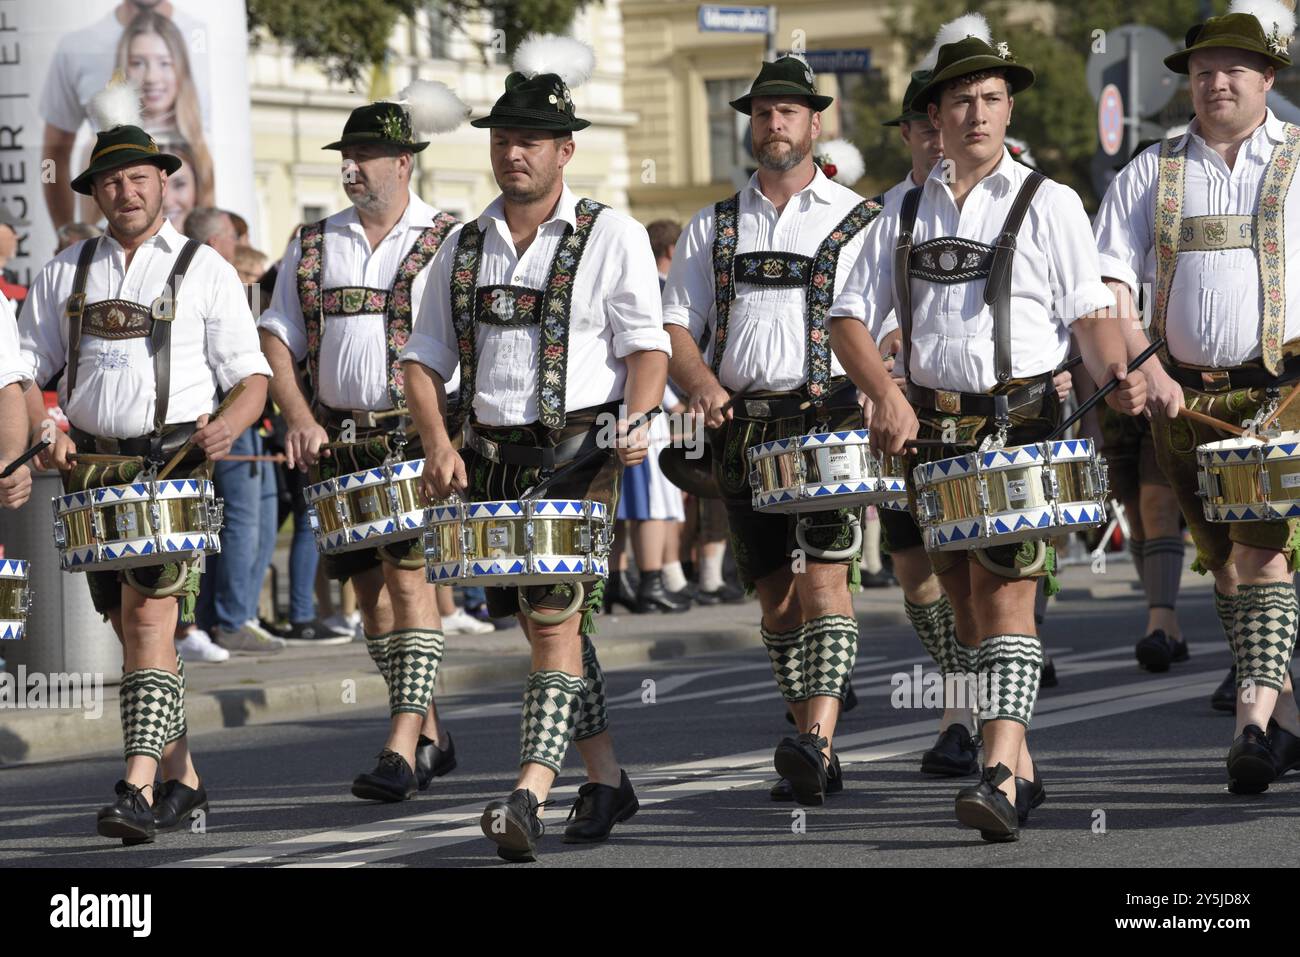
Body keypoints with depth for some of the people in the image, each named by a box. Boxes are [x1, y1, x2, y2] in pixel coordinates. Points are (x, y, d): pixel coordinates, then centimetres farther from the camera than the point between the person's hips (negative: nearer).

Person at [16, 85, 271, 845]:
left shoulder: (205, 271, 2)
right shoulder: (66, 273, 12)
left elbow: (252, 375, 0)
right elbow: (26, 368, 14)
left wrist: (228, 427, -21)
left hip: (175, 464, -5)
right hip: (95, 469, 5)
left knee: (150, 618, -16)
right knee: (131, 630, 10)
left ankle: (139, 787, -21)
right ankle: (183, 781, 22)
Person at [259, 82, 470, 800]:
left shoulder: (449, 245, 0)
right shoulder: (314, 247, 13)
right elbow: (277, 338, 11)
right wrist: (300, 418, -5)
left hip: (420, 438, -5)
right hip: (338, 440, 5)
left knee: (408, 575, -15)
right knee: (368, 585, 9)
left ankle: (402, 749, -18)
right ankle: (431, 736, 22)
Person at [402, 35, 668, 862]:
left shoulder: (611, 237, -1)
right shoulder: (465, 249, 12)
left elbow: (648, 346, -5)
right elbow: (425, 358, 14)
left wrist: (634, 421, -23)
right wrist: (439, 443, -2)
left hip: (579, 455, -5)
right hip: (495, 457, 6)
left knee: (555, 617, -16)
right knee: (550, 626, 12)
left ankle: (531, 794, -23)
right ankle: (607, 781, 24)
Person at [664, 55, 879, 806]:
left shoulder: (860, 222, 6)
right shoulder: (713, 229, 16)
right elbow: (674, 324, 12)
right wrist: (701, 381, -9)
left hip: (831, 417, -4)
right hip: (743, 427, 4)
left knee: (823, 578, -17)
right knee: (775, 595, 5)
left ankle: (815, 741, -26)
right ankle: (818, 758, 14)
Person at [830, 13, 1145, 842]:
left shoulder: (1048, 204, 1)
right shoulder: (905, 212, 11)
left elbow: (1089, 312, 0)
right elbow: (852, 318, 9)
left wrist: (1114, 374, -20)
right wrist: (886, 394, -8)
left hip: (1022, 422, -5)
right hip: (935, 428, 5)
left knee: (1005, 593, -16)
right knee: (966, 604, 10)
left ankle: (1000, 780, -23)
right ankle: (1022, 768, 22)